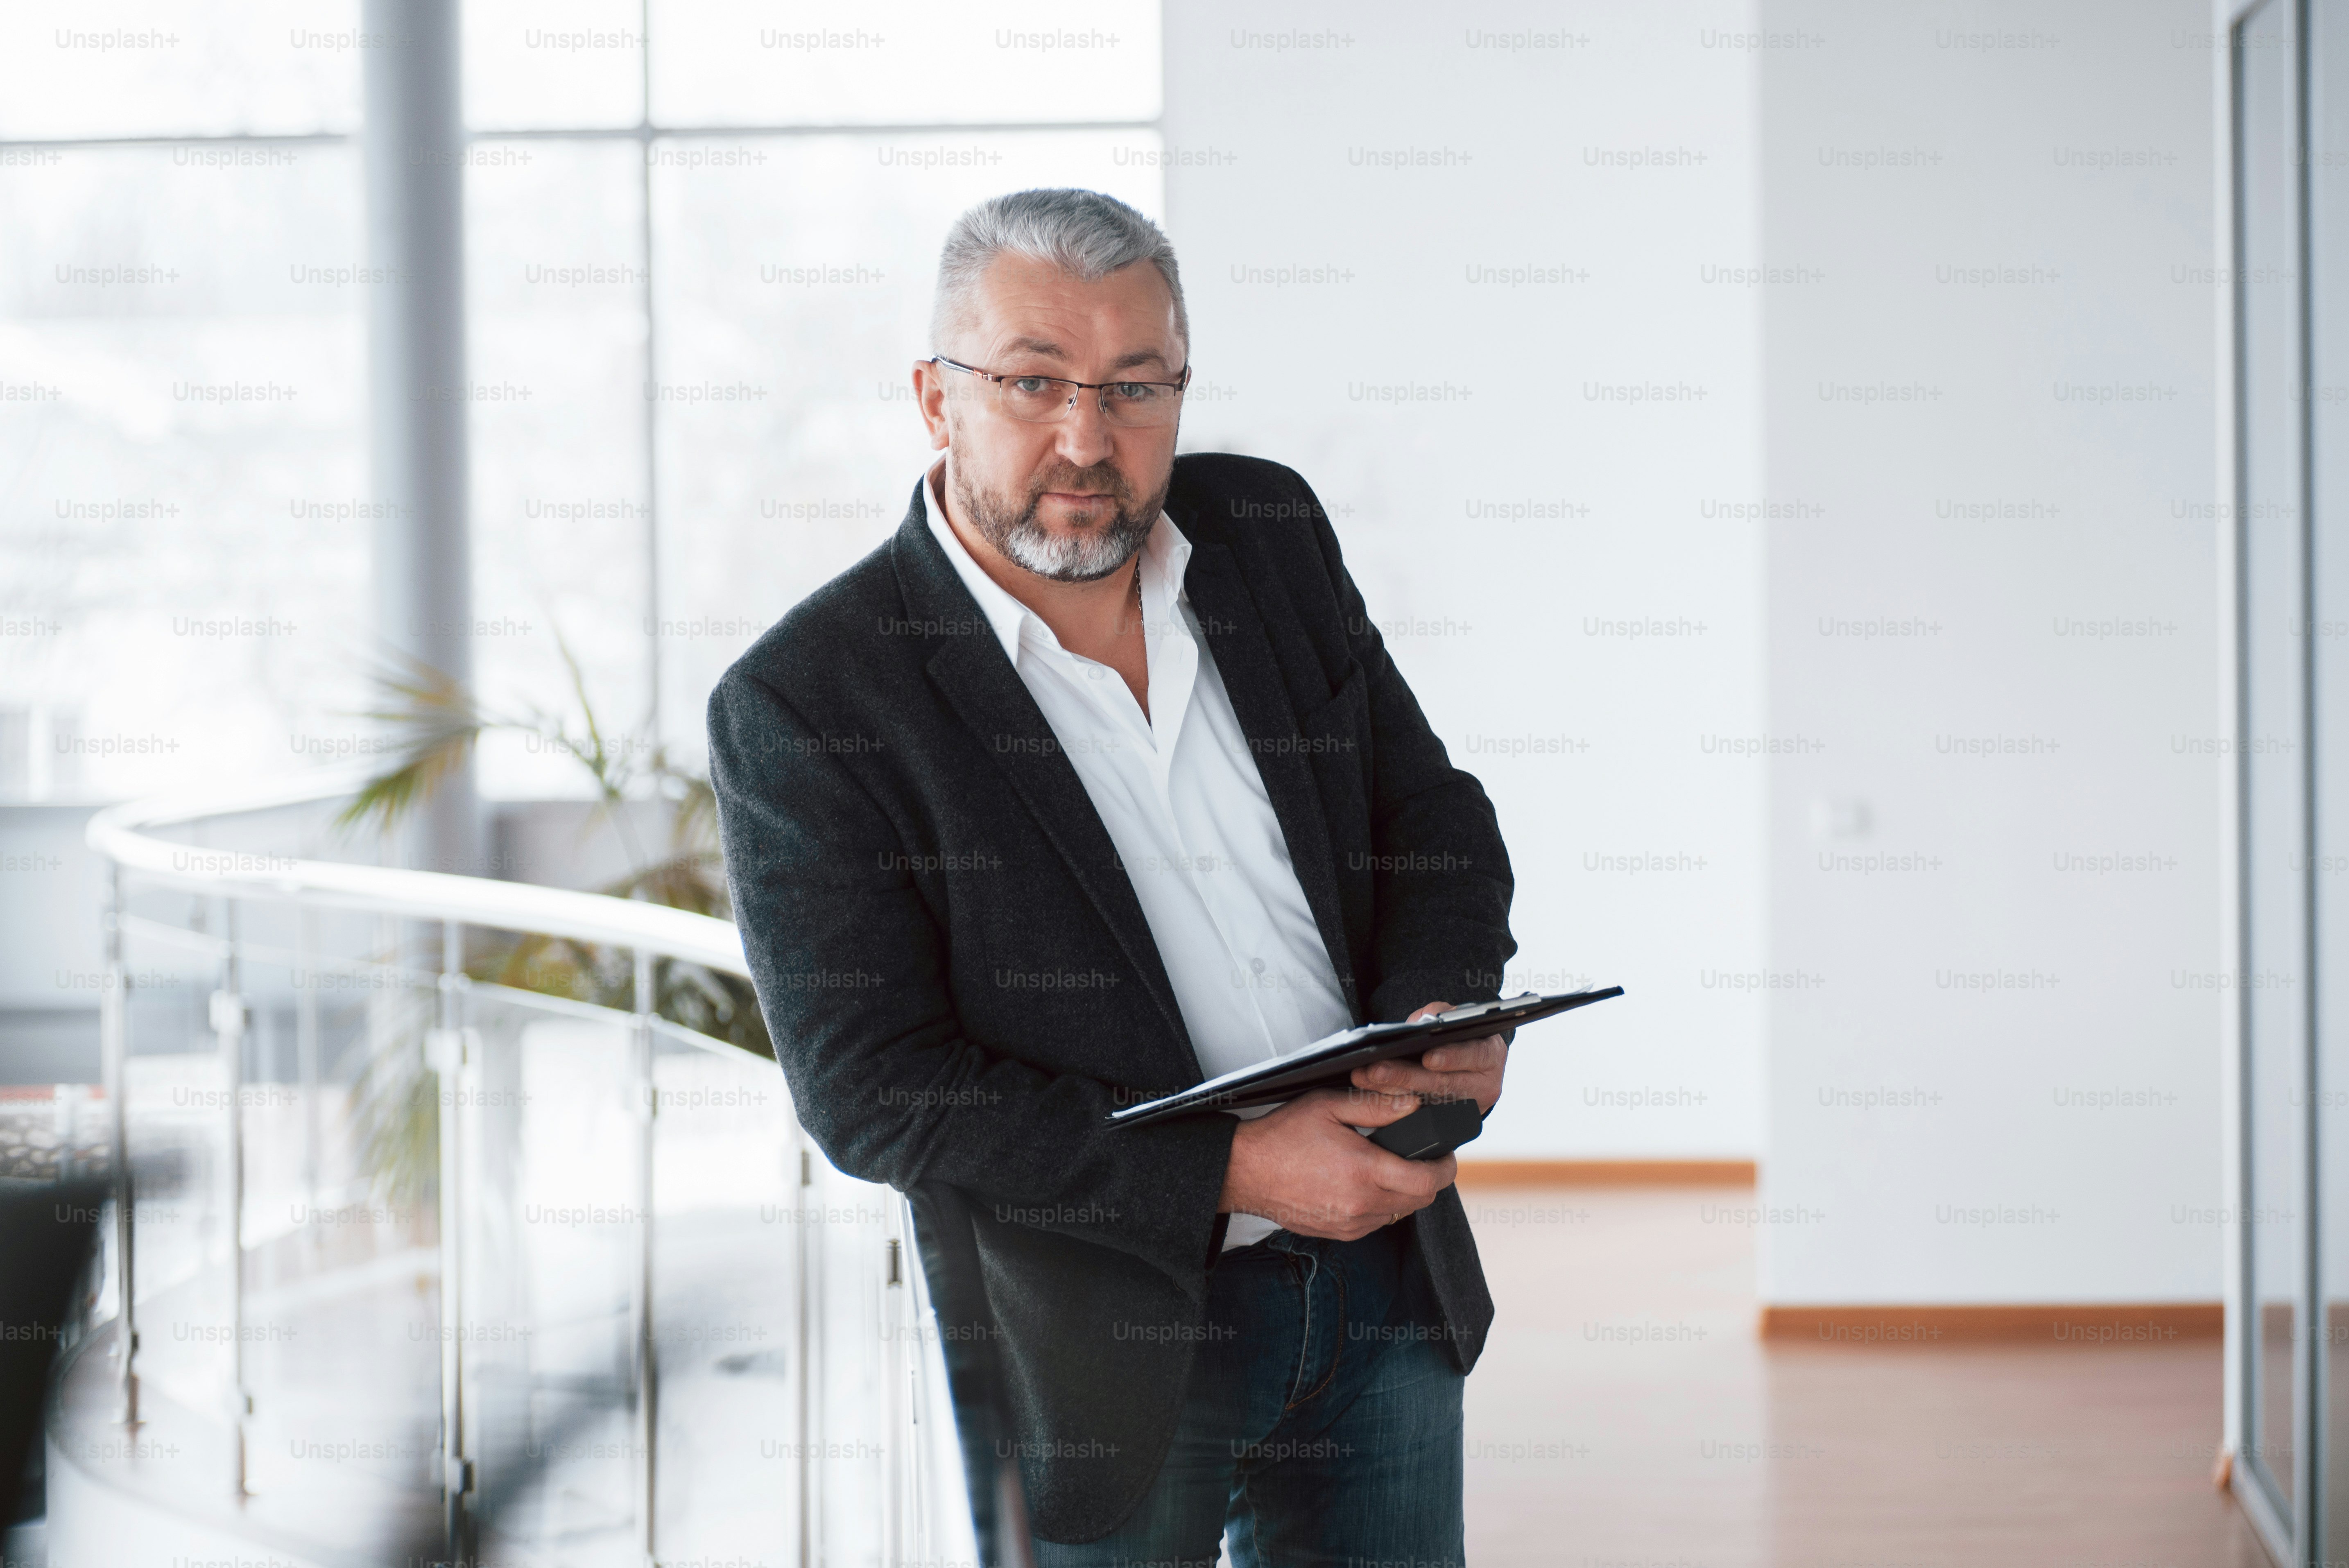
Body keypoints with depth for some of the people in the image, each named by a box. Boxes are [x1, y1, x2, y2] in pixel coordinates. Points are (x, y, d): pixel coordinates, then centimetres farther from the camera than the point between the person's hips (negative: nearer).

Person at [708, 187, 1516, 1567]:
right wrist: (1229, 1170, -23)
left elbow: (1429, 810, 10)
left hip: (1384, 1292, 5)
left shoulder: (1269, 534, 3)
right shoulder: (804, 707, -14)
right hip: (1097, 1341, -5)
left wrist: (1450, 1010, -12)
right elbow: (871, 1091, -18)